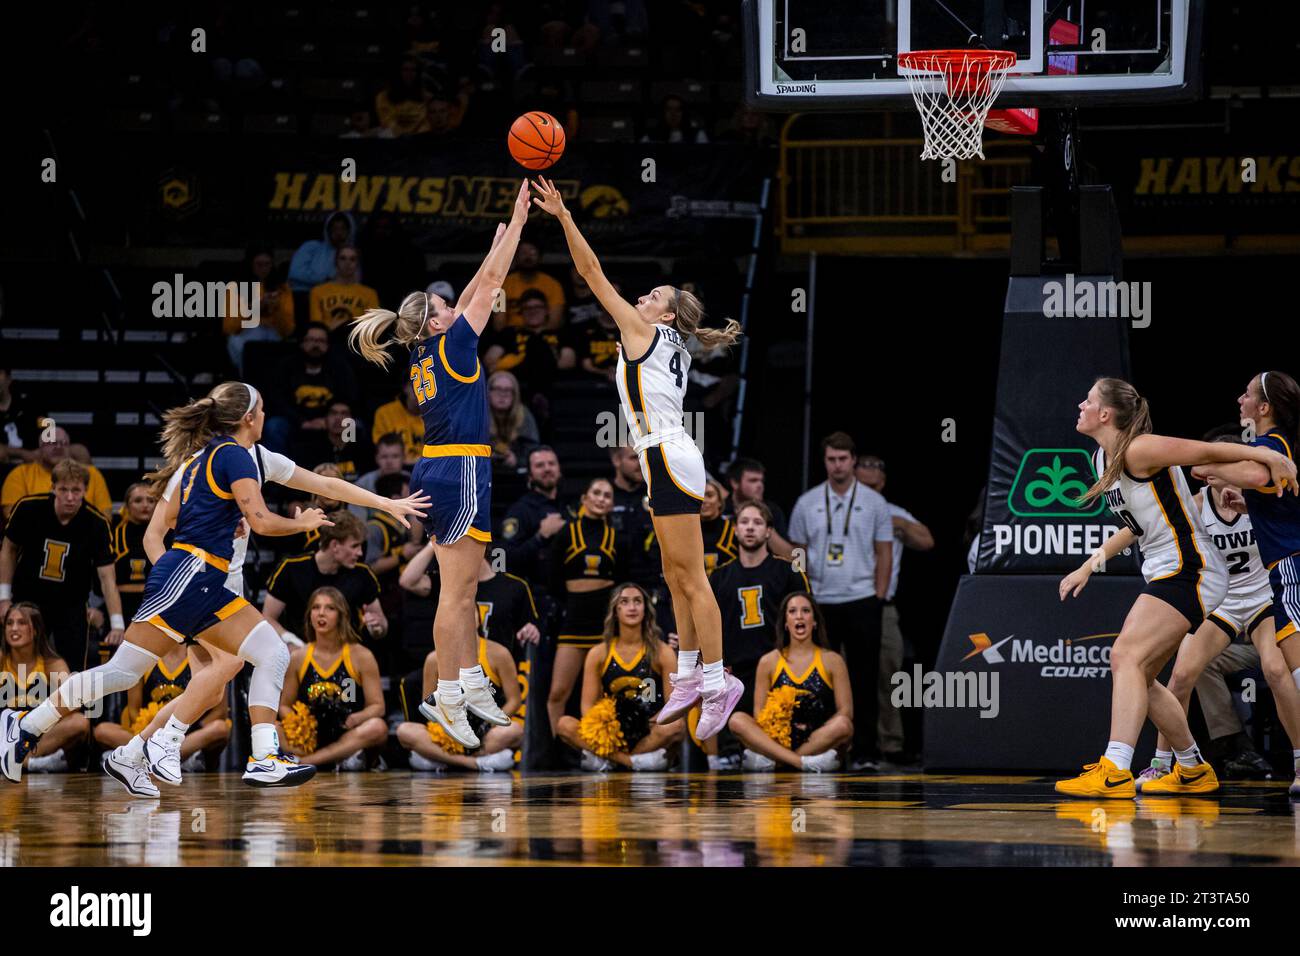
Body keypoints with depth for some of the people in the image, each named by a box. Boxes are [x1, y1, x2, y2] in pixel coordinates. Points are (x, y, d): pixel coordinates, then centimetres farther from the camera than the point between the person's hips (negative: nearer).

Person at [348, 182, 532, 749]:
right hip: (462, 473, -9)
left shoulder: (423, 356, 12)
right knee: (456, 591, -9)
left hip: (435, 471, 9)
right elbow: (490, 285, -6)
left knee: (462, 589, 13)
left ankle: (472, 684, 17)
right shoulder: (451, 348, -9)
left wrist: (493, 250, 30)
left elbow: (470, 299, 25)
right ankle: (447, 696, -10)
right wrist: (517, 220, -1)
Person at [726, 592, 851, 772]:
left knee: (843, 726, -33)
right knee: (737, 720, -24)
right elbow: (759, 713, 5)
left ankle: (768, 759, -27)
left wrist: (818, 735, -16)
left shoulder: (832, 661, 6)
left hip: (819, 741, -1)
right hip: (778, 741, 1)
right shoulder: (768, 662, 9)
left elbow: (845, 712, 0)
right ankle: (803, 762, -36)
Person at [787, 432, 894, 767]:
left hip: (861, 601, -1)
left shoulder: (873, 502, 4)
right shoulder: (807, 504, 7)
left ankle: (863, 751, 1)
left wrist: (878, 598, -2)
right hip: (819, 602, 1)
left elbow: (884, 553, 5)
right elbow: (798, 554, 9)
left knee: (864, 679, -2)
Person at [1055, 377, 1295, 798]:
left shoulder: (1139, 451, -15)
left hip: (1189, 570, -10)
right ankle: (1193, 771, 25)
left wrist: (1266, 456, -15)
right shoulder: (1103, 459, 13)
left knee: (1126, 656, -23)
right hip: (1166, 574, 10)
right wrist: (1090, 565, 24)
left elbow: (1207, 451, -14)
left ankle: (1115, 773, -33)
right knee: (1138, 678, 12)